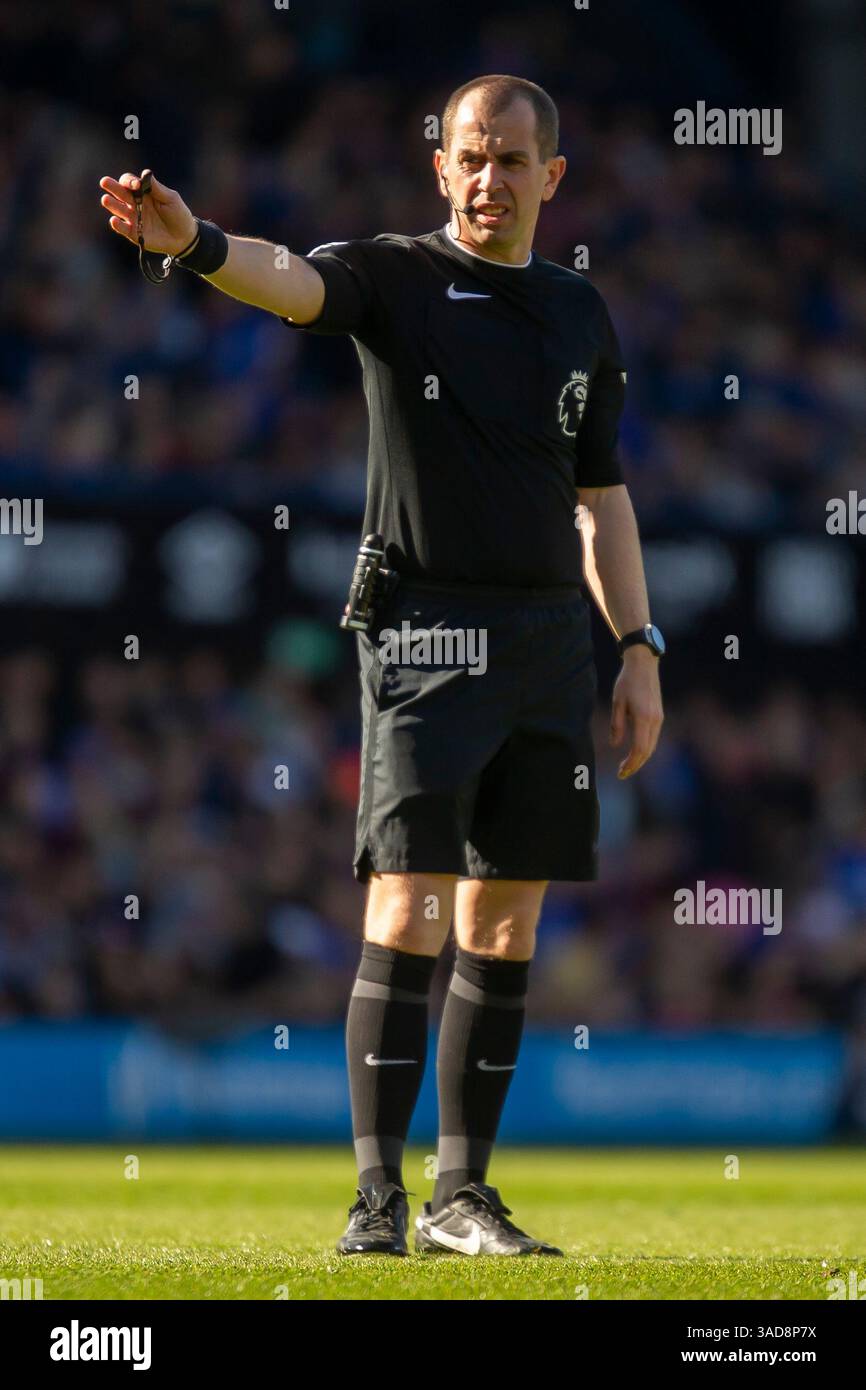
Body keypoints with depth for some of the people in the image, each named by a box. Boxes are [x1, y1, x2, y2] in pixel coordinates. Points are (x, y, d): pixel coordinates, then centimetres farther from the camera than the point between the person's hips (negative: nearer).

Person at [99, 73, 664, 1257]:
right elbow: (291, 281, -23)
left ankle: (463, 1194, 12)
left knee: (507, 925, 6)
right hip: (428, 632, -5)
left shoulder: (579, 315, 14)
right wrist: (191, 240, -45)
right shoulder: (397, 279, -2)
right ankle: (377, 1196, -10)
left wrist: (640, 650, 13)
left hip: (548, 634, 5)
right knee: (408, 916, -11)